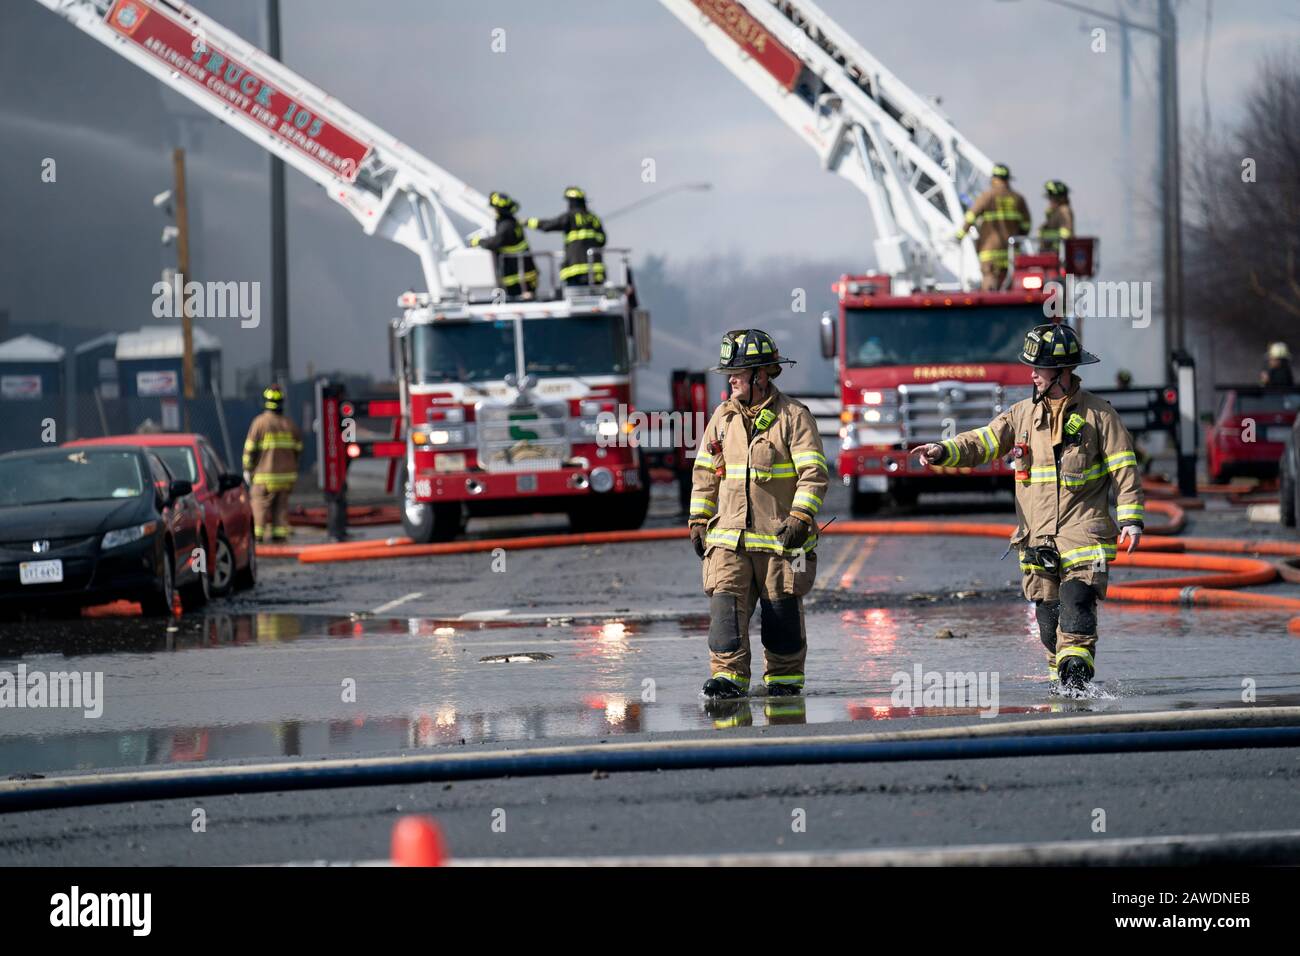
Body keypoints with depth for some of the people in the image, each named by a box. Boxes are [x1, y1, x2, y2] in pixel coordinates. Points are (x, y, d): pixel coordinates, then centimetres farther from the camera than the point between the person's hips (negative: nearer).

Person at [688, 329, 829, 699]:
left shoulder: (793, 416, -5)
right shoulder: (723, 417, 11)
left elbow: (814, 473, -10)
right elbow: (705, 473, 18)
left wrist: (800, 516, -20)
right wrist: (699, 520, 13)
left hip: (779, 536, -4)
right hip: (729, 536, 4)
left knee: (782, 613, 4)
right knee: (726, 602, -11)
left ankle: (785, 678, 17)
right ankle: (729, 675, -13)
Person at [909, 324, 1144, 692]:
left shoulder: (1097, 413, 1)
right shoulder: (1023, 414, 11)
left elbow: (1124, 468, 0)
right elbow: (981, 442, 4)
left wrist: (1131, 519, -8)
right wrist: (944, 450, -15)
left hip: (1083, 532, -4)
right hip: (1037, 536, 4)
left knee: (1076, 608, -18)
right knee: (1048, 615, 5)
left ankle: (1075, 677, -22)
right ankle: (1059, 679, 15)